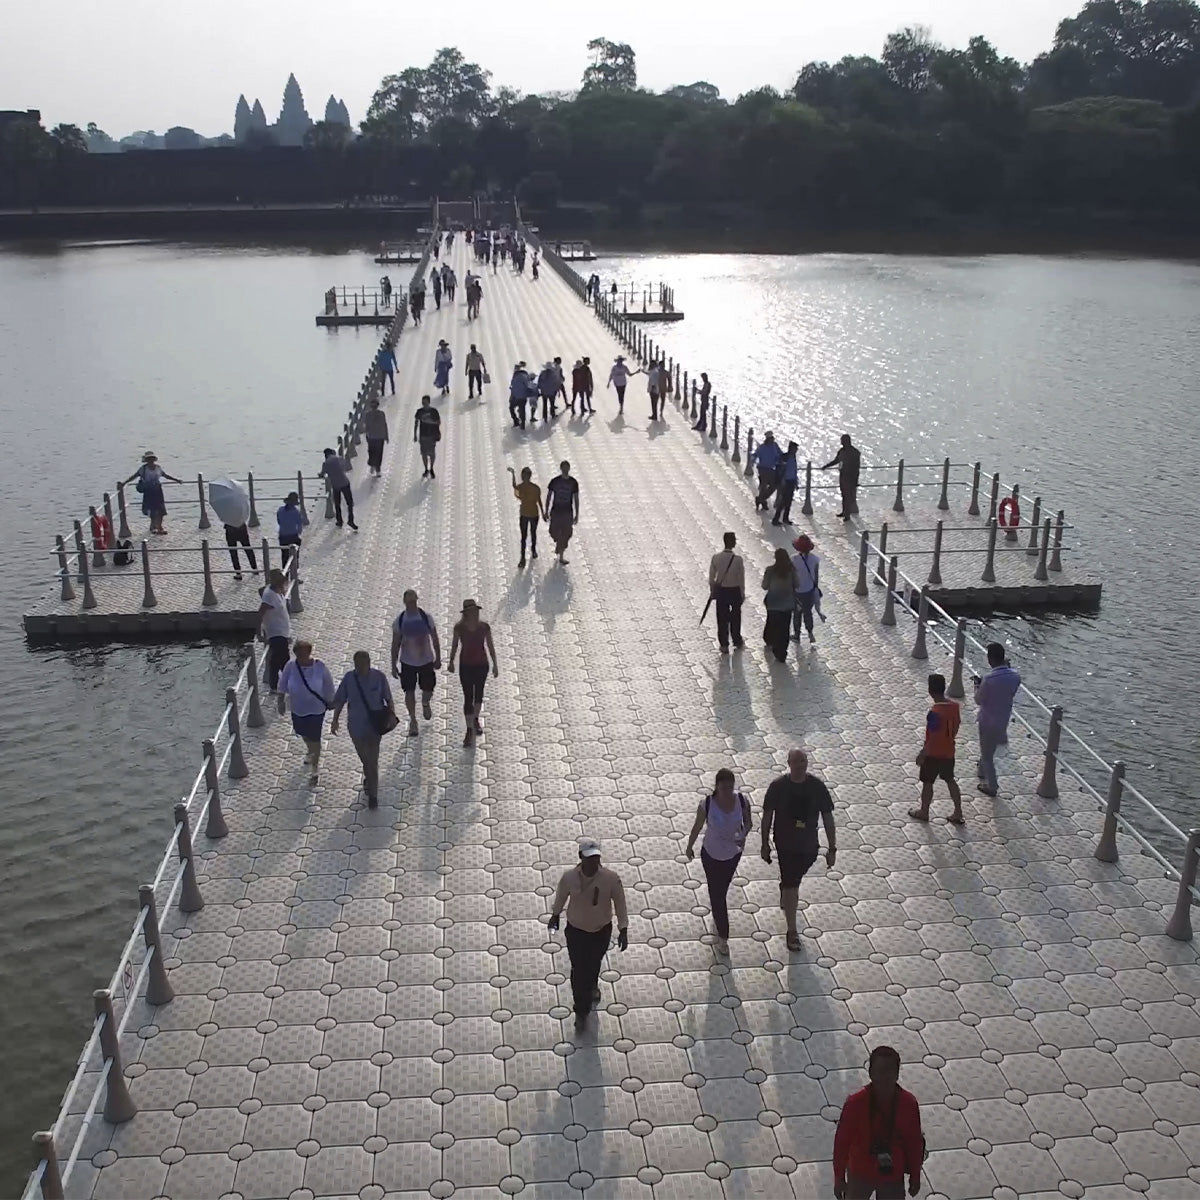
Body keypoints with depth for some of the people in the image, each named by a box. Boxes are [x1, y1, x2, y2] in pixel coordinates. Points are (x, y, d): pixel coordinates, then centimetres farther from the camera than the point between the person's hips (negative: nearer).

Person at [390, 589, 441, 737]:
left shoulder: (426, 617, -8)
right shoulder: (399, 621, -7)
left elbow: (435, 640, 2)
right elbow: (395, 644, -1)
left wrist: (438, 659, 3)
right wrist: (394, 665, -1)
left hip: (426, 660, 0)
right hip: (407, 662, 0)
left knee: (428, 690, 10)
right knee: (409, 692, 0)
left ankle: (425, 704, 46)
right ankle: (412, 720, 17)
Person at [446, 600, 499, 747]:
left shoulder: (484, 627, -11)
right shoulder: (459, 628, -13)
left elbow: (490, 646, -2)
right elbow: (454, 645, 2)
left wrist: (495, 664, 0)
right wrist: (451, 662, 12)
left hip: (481, 665, 2)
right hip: (465, 666, -2)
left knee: (479, 694, 19)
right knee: (468, 698, -4)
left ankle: (476, 720, 44)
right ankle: (469, 730, 4)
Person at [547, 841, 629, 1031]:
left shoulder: (611, 878, -24)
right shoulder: (569, 877, -22)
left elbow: (619, 903, -12)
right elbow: (561, 896, -1)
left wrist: (623, 929, -14)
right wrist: (555, 915, 15)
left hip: (602, 930, 1)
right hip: (576, 930, -1)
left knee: (594, 964, 24)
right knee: (578, 969, 2)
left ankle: (591, 986, 58)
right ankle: (581, 1011, 22)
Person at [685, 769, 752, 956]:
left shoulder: (742, 800, -20)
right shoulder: (706, 805, -27)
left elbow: (748, 822, -3)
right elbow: (697, 827, -11)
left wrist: (744, 834, -25)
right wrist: (689, 848, 4)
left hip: (733, 853, 3)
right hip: (711, 854, -3)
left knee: (722, 887, 29)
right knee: (718, 895, 4)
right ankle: (723, 938, 23)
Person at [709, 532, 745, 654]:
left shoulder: (716, 557, -12)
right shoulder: (738, 559, -18)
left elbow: (711, 576, -4)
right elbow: (741, 578, -11)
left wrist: (712, 591, 9)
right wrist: (742, 593, 1)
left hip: (720, 590, 1)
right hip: (735, 590, -1)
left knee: (722, 618, 12)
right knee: (735, 617, 18)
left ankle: (724, 645, 17)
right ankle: (737, 642, 32)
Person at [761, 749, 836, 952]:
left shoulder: (817, 786, -12)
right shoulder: (778, 786, -16)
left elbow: (828, 818, -6)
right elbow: (767, 816, -5)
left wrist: (832, 848, -5)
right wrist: (765, 845, -1)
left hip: (809, 845, 3)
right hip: (785, 844, -2)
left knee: (792, 882, 23)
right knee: (791, 886, -3)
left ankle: (785, 899, 57)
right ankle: (792, 931, 11)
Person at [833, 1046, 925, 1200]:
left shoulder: (908, 1103, -18)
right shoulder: (855, 1102, -25)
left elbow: (915, 1142, -4)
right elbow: (842, 1141, -14)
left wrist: (915, 1177, 5)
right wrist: (839, 1178, -7)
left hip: (893, 1176, 2)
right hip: (860, 1175, -2)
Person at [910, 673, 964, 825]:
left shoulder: (934, 712, -29)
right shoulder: (954, 705, -8)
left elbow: (931, 738, -24)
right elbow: (956, 726, 6)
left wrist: (922, 755, -13)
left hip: (933, 754, -7)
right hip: (949, 752, 7)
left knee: (927, 783, 13)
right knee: (950, 780, 21)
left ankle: (924, 812, 30)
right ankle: (958, 813, 27)